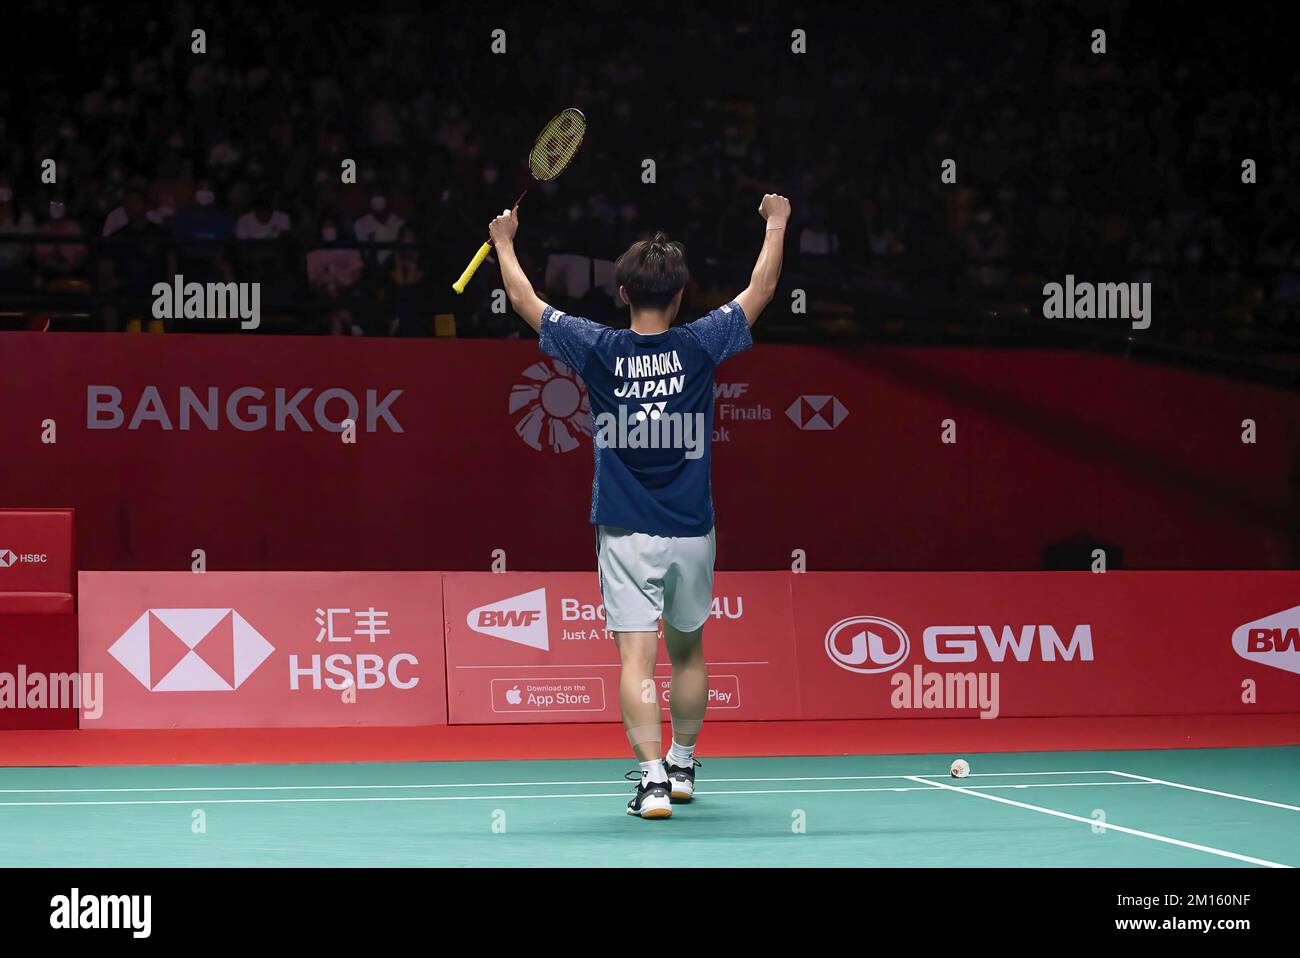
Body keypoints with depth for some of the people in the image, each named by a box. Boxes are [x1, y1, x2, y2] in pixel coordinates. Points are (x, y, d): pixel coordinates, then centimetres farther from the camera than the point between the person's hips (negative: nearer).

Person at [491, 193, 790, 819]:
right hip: (690, 533, 2)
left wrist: (504, 240, 23)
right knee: (688, 650, 20)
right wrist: (776, 224, 24)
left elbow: (525, 301, 7)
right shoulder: (699, 346, -6)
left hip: (624, 534, -2)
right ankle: (683, 765, 31)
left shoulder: (598, 350, -7)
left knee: (636, 657, -6)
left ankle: (653, 775, -18)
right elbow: (761, 290, 9)